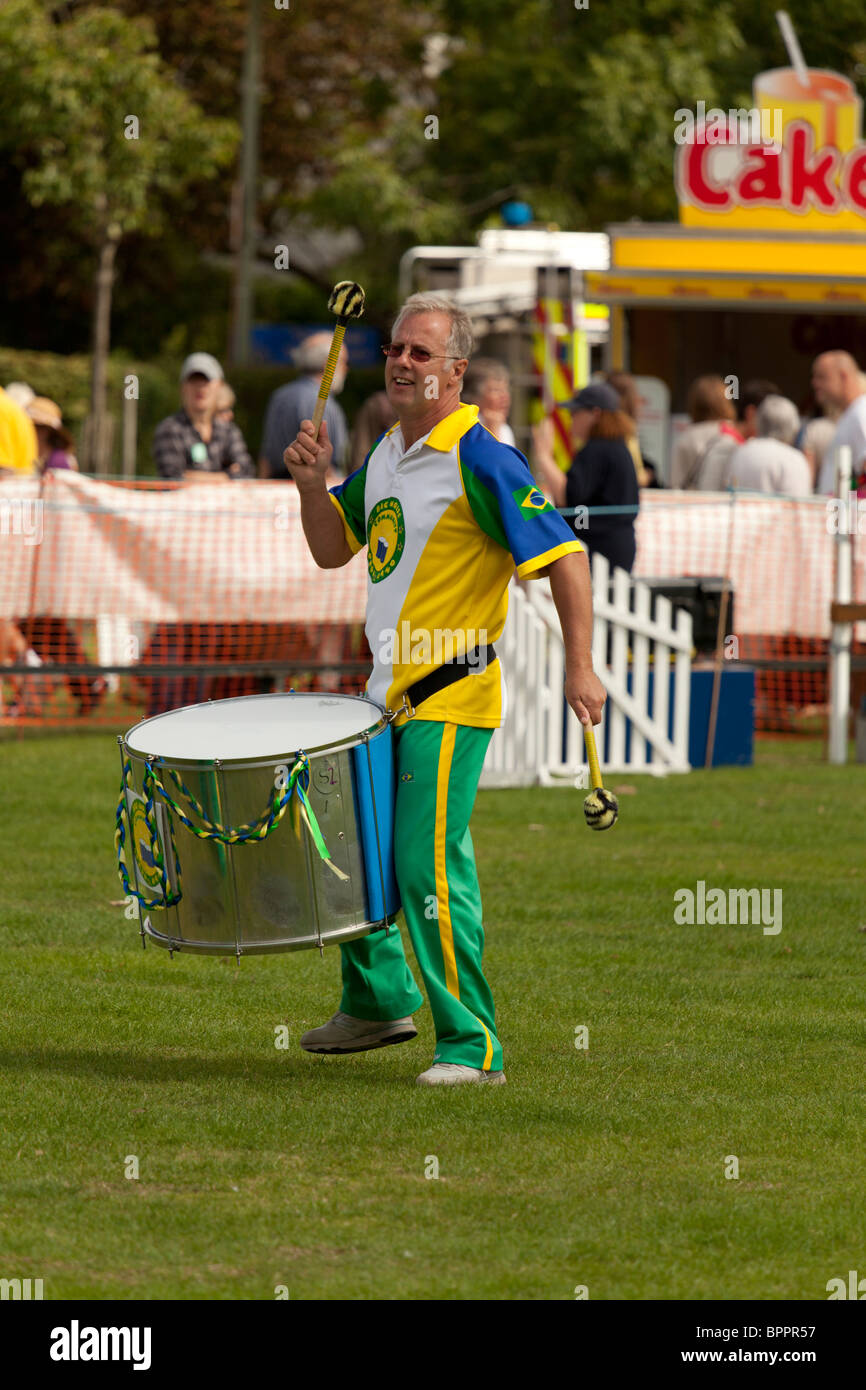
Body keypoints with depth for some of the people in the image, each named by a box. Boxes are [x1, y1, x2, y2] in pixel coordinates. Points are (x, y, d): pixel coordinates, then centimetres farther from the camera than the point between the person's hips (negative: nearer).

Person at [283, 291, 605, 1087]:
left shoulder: (479, 460, -15)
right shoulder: (386, 454, 11)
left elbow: (563, 556, -16)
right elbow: (333, 551, 20)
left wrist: (580, 668, -21)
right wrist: (314, 484, 1)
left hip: (450, 699, -9)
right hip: (387, 689, 9)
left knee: (428, 866, -13)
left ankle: (472, 1044, -7)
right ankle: (380, 1000, 37)